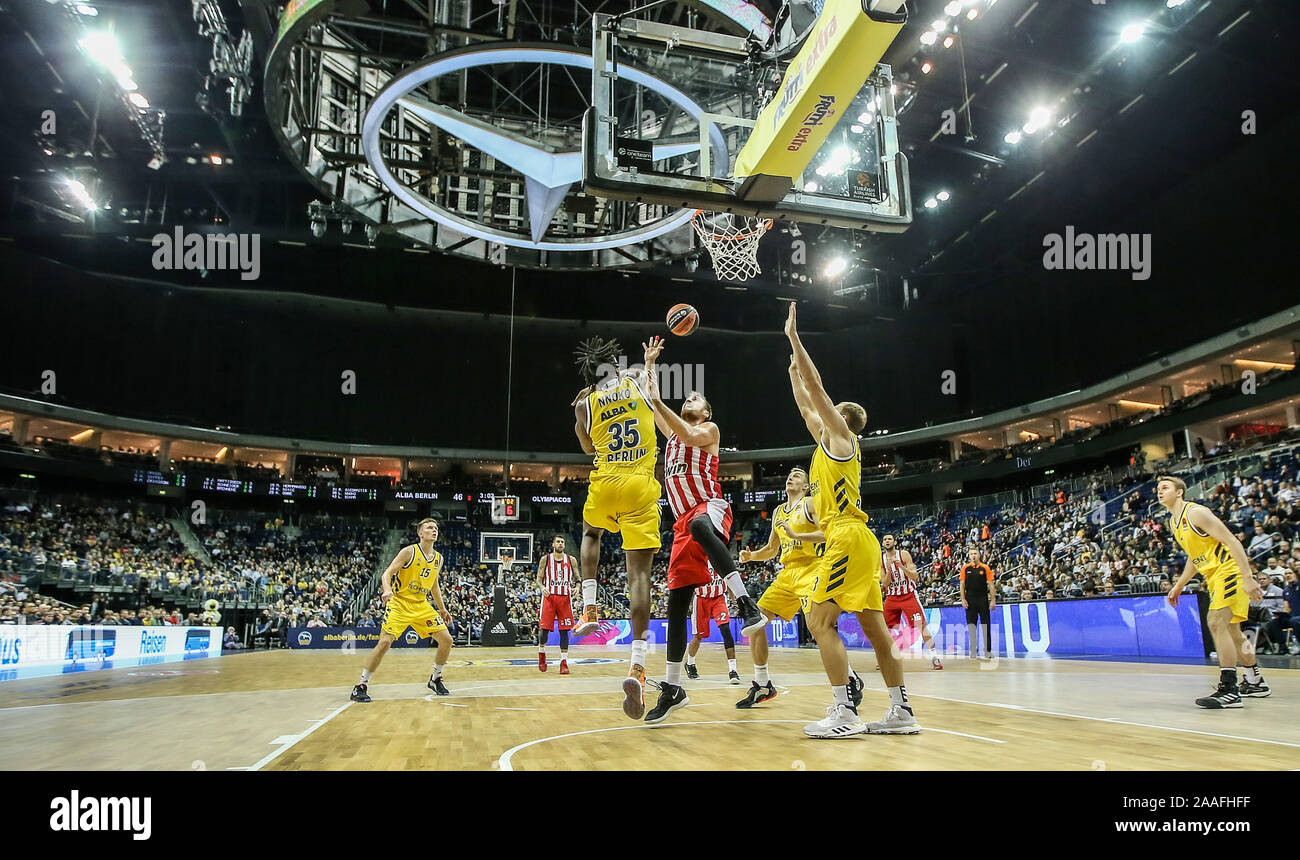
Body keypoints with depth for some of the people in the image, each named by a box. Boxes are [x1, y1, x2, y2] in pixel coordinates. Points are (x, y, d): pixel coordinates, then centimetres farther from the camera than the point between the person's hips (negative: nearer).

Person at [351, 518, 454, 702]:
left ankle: (435, 679, 20)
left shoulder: (438, 558, 8)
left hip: (422, 606, 6)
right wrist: (387, 590, -33)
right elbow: (387, 573, -13)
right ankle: (361, 686, -5)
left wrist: (442, 609, 21)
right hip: (400, 603, -6)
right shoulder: (409, 551, -10)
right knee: (385, 642, -19)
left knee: (446, 640, 0)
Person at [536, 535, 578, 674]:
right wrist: (542, 587, -13)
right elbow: (539, 579, 7)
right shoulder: (545, 559, 5)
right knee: (544, 628, -4)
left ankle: (564, 662, 4)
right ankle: (541, 652, 24)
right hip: (549, 596, -1)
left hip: (565, 598, 1)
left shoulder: (571, 560, 8)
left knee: (564, 630, 0)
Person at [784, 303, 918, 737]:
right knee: (873, 625, 7)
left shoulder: (841, 436, 0)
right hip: (856, 540, 10)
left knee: (820, 620, -12)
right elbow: (807, 406, 34)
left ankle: (844, 713, -15)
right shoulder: (828, 442, 22)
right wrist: (794, 371, 41)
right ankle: (902, 712, 9)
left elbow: (816, 388, -4)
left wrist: (793, 336, 0)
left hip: (849, 538, -10)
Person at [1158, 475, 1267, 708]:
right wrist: (1179, 585, 22)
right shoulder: (1174, 522, 12)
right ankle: (1255, 682, 35)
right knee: (1230, 630, 18)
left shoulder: (1195, 512, -16)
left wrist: (1248, 579, -28)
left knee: (1216, 621, -21)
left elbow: (1232, 542, -21)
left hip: (1230, 570, -10)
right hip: (1215, 576, 10)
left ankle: (1229, 690, -21)